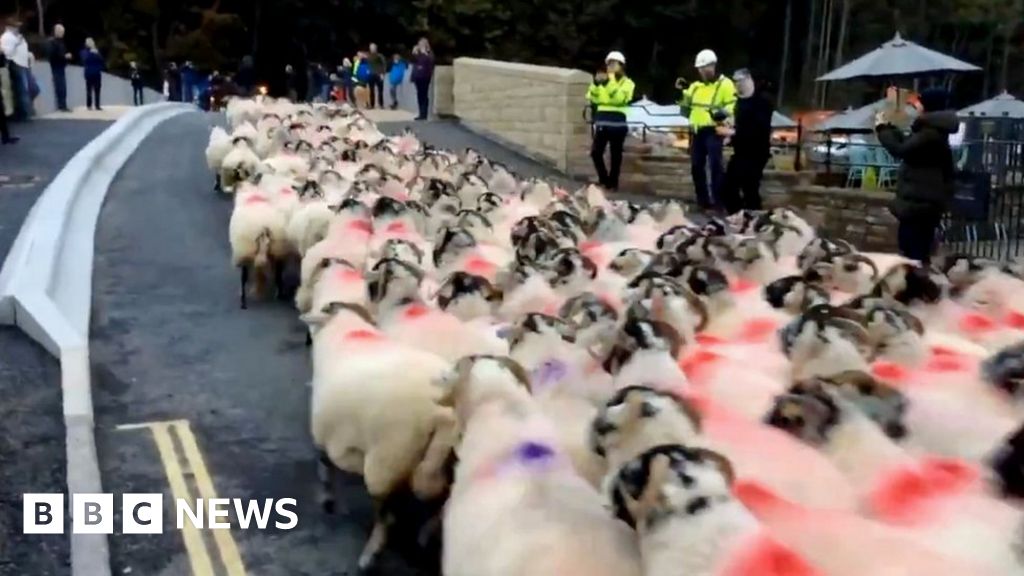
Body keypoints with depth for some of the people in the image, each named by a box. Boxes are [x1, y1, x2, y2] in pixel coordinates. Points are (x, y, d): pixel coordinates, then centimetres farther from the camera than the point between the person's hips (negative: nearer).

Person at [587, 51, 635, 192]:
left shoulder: (627, 83, 3)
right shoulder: (602, 80, 16)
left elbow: (619, 98, -16)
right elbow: (592, 98, 2)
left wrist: (609, 83, -24)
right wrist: (596, 84, -14)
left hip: (617, 122, -4)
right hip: (601, 121, 4)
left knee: (615, 154, 2)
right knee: (595, 152, -2)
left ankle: (613, 182, 12)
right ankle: (603, 179, 14)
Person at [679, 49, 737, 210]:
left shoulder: (725, 84, -3)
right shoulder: (695, 86, 17)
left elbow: (733, 106, -10)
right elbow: (687, 109, 22)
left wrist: (723, 113, -30)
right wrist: (682, 94, 8)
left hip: (713, 131, -7)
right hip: (696, 131, 7)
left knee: (715, 165, -10)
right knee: (696, 166, 8)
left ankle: (717, 199, -5)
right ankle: (702, 199, 19)